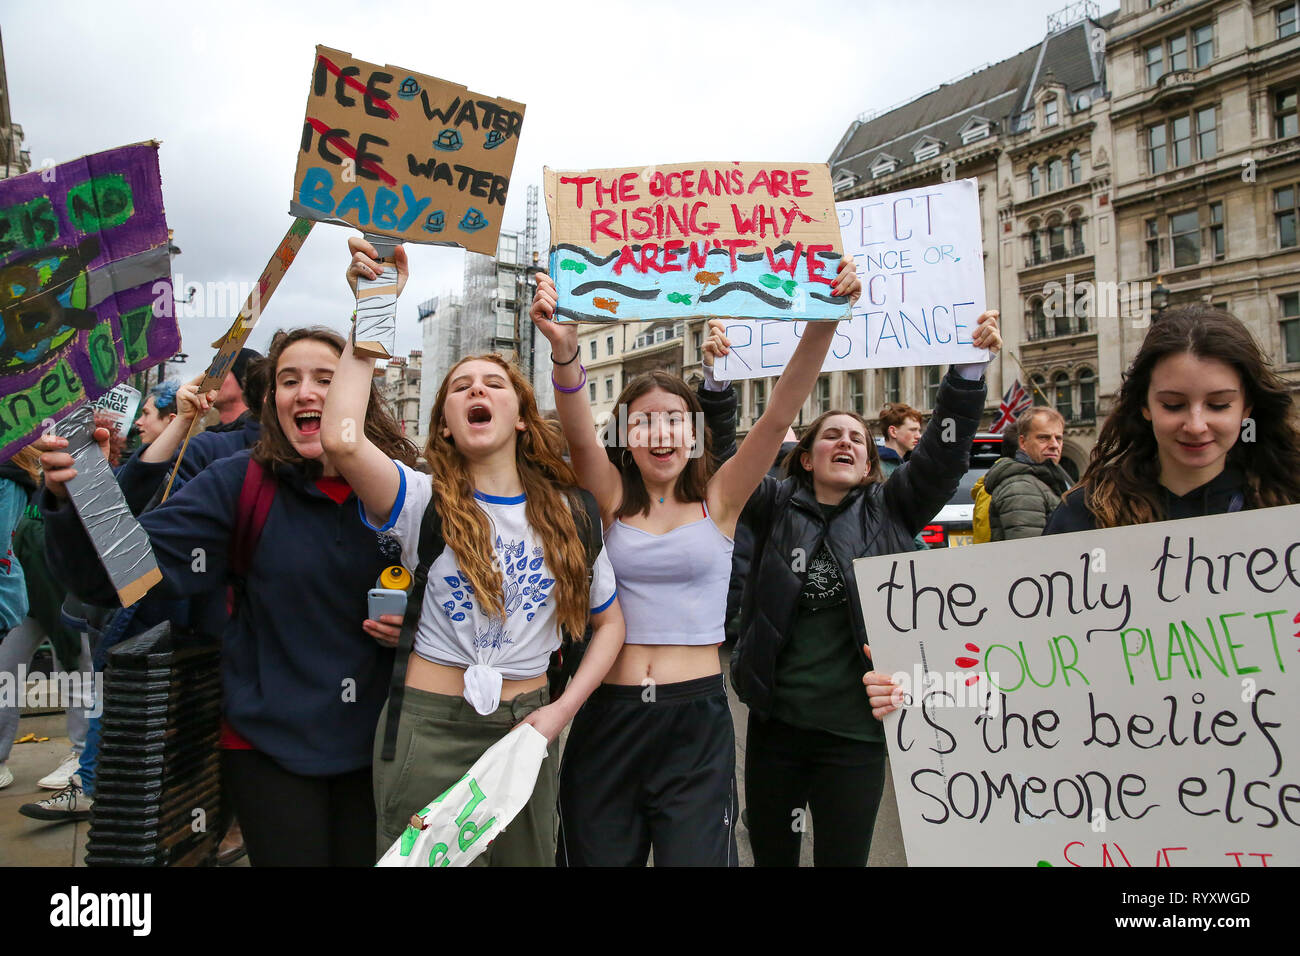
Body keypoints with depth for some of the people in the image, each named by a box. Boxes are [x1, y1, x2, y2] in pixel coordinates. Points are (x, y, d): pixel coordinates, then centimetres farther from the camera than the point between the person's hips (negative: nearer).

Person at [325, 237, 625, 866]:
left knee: (528, 859, 16)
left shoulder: (566, 514, 3)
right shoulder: (425, 501, -6)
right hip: (429, 727, -2)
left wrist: (563, 710, -3)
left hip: (525, 728, 3)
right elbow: (339, 439, -25)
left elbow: (609, 622, 10)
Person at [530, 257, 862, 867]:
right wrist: (564, 352, -34)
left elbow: (780, 414, -10)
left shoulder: (719, 500, 2)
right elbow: (578, 433, -15)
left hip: (696, 719, -1)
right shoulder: (611, 502, 4)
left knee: (696, 857, -6)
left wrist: (825, 320, -23)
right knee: (597, 856, 9)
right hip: (608, 717, 1)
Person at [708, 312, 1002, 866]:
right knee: (770, 856, 15)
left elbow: (943, 452, -7)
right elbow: (724, 453, -5)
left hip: (855, 729, -1)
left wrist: (972, 368, -18)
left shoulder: (889, 509, 3)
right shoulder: (776, 505, 4)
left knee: (843, 856, 11)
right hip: (775, 721, 1)